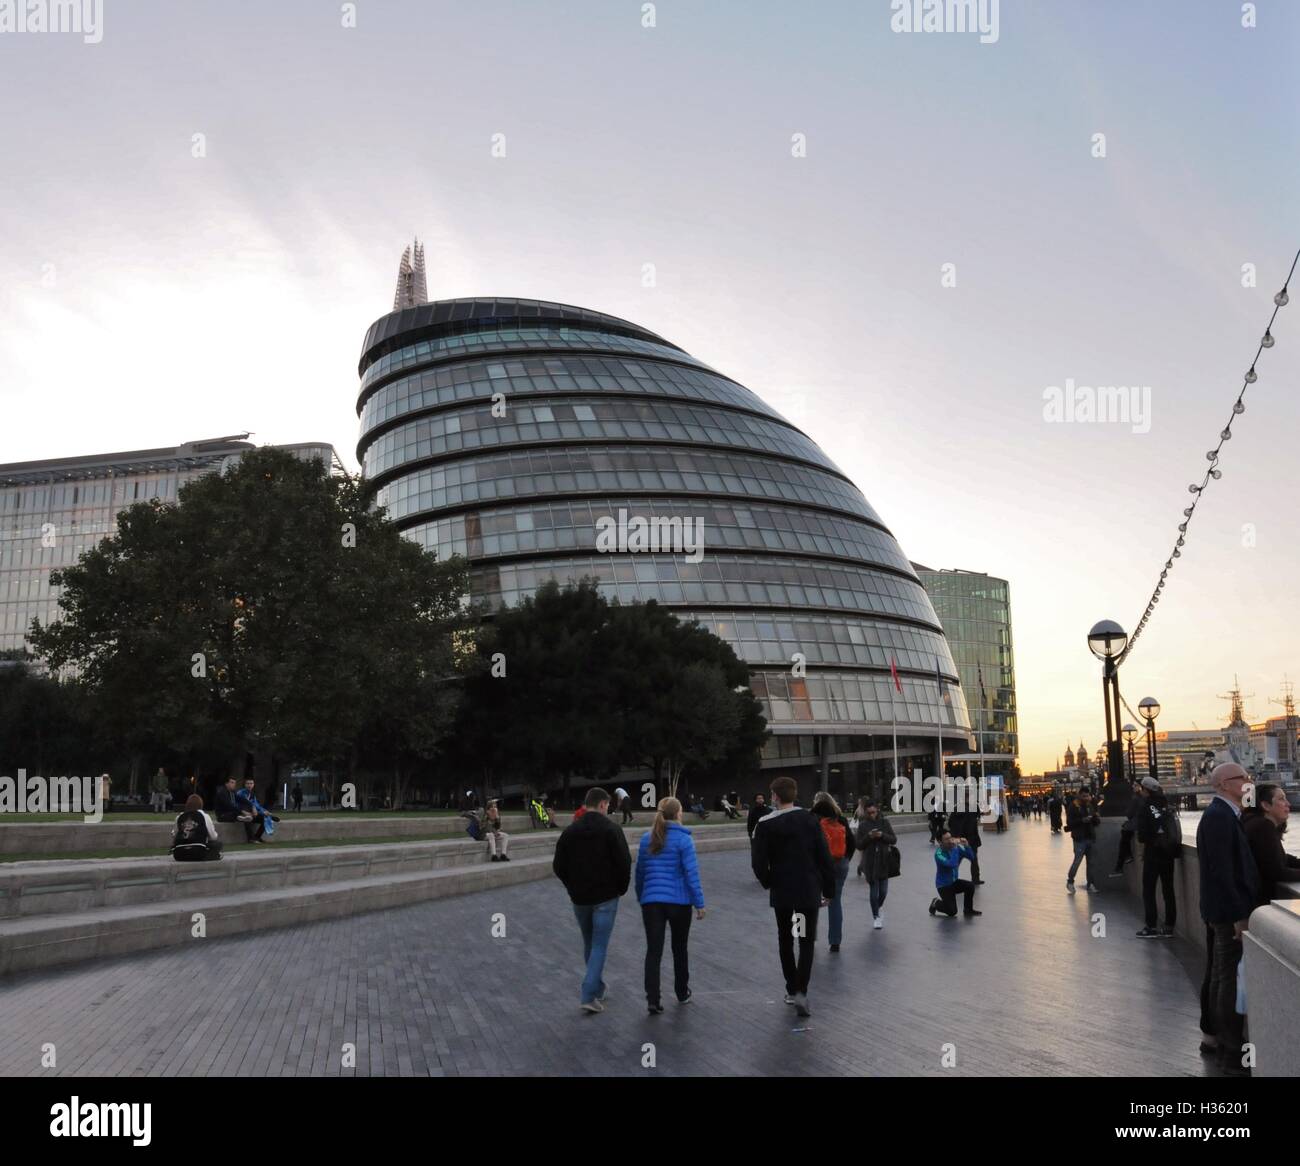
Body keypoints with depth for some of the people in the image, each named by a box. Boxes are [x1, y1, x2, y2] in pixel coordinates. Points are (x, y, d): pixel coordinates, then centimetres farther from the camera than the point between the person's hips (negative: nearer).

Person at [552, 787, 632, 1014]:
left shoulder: (570, 831, 3)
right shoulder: (611, 830, -10)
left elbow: (558, 865, 3)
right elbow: (624, 863, -15)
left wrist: (573, 887, 14)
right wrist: (621, 888, 2)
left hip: (579, 898, 5)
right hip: (606, 898, -4)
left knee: (589, 944, 20)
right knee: (600, 946, 0)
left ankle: (597, 990, 29)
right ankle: (589, 996, -9)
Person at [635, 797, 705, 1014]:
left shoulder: (646, 838, 5)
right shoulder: (684, 839, -8)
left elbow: (640, 871, 12)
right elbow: (691, 873, -11)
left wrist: (640, 897, 23)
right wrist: (699, 903, -6)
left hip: (651, 901, 2)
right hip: (679, 901, -2)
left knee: (653, 951, 1)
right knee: (679, 948, 16)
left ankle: (652, 1000, -10)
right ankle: (682, 994, 29)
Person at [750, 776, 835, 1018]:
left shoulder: (765, 824, -8)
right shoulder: (809, 819, -4)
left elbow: (758, 862, -11)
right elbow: (825, 857, -4)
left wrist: (769, 884, 8)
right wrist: (828, 889, 6)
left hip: (781, 892, 0)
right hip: (809, 891, 0)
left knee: (785, 941, 16)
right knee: (807, 941, 5)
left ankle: (792, 990, 23)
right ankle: (801, 992, -9)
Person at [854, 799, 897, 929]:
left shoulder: (884, 822, 2)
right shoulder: (863, 825, -1)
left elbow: (894, 840, 2)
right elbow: (859, 845, -2)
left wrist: (882, 835, -15)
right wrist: (868, 837, -18)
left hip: (884, 861, 1)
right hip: (870, 863, -1)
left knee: (883, 890, 3)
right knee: (874, 891, 0)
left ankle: (879, 906, 36)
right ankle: (876, 916, 18)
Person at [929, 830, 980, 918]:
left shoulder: (956, 848, -8)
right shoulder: (939, 854, -26)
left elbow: (972, 857, -8)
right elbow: (951, 864, -40)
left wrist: (966, 846, -26)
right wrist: (954, 847, -39)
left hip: (954, 881, 6)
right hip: (943, 886, -6)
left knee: (970, 886, -20)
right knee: (952, 911, -13)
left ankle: (968, 910, 4)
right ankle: (936, 903, 18)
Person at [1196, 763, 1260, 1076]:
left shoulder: (1221, 814, 11)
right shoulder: (1220, 816, -20)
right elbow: (1221, 871, -23)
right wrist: (1238, 915, -21)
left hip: (1219, 910, 10)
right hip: (1229, 911, -10)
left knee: (1217, 976, 18)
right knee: (1231, 981, -3)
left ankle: (1212, 1037, 30)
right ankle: (1233, 1054, 5)